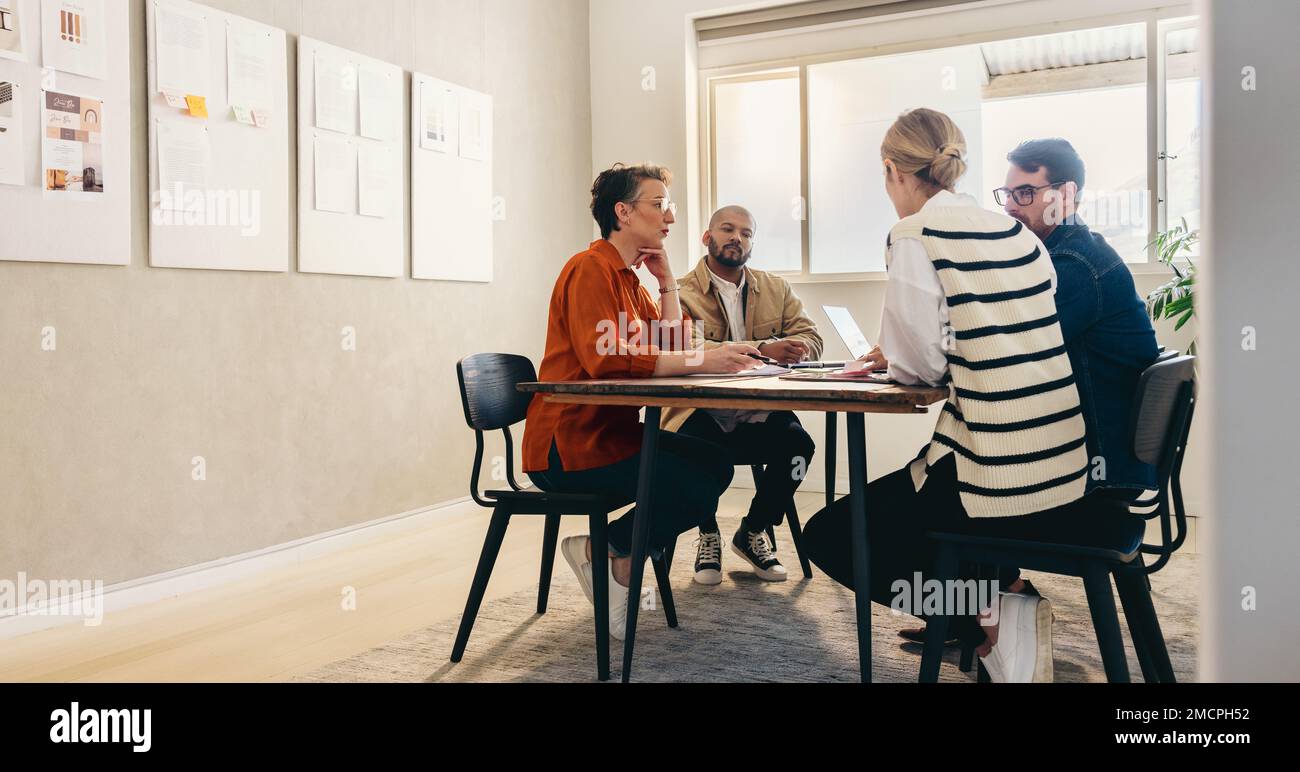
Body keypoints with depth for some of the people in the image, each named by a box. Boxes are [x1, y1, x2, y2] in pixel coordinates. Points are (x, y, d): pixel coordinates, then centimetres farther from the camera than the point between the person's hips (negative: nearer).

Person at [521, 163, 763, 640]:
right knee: (698, 488, -19)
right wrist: (704, 360, -30)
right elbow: (605, 358, -28)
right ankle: (605, 551, 1)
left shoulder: (628, 278, 18)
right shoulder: (591, 269, -12)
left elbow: (672, 350, 9)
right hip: (571, 446, -10)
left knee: (715, 464, 3)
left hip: (613, 433, 10)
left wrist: (667, 281, 3)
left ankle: (618, 554, 5)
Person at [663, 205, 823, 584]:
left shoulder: (776, 289, 15)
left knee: (798, 442, -26)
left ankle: (752, 532, 4)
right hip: (702, 415, -3)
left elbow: (811, 338, 7)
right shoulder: (682, 292, -2)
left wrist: (790, 349, -18)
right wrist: (763, 350, -28)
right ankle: (708, 536, 1)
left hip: (757, 415, 4)